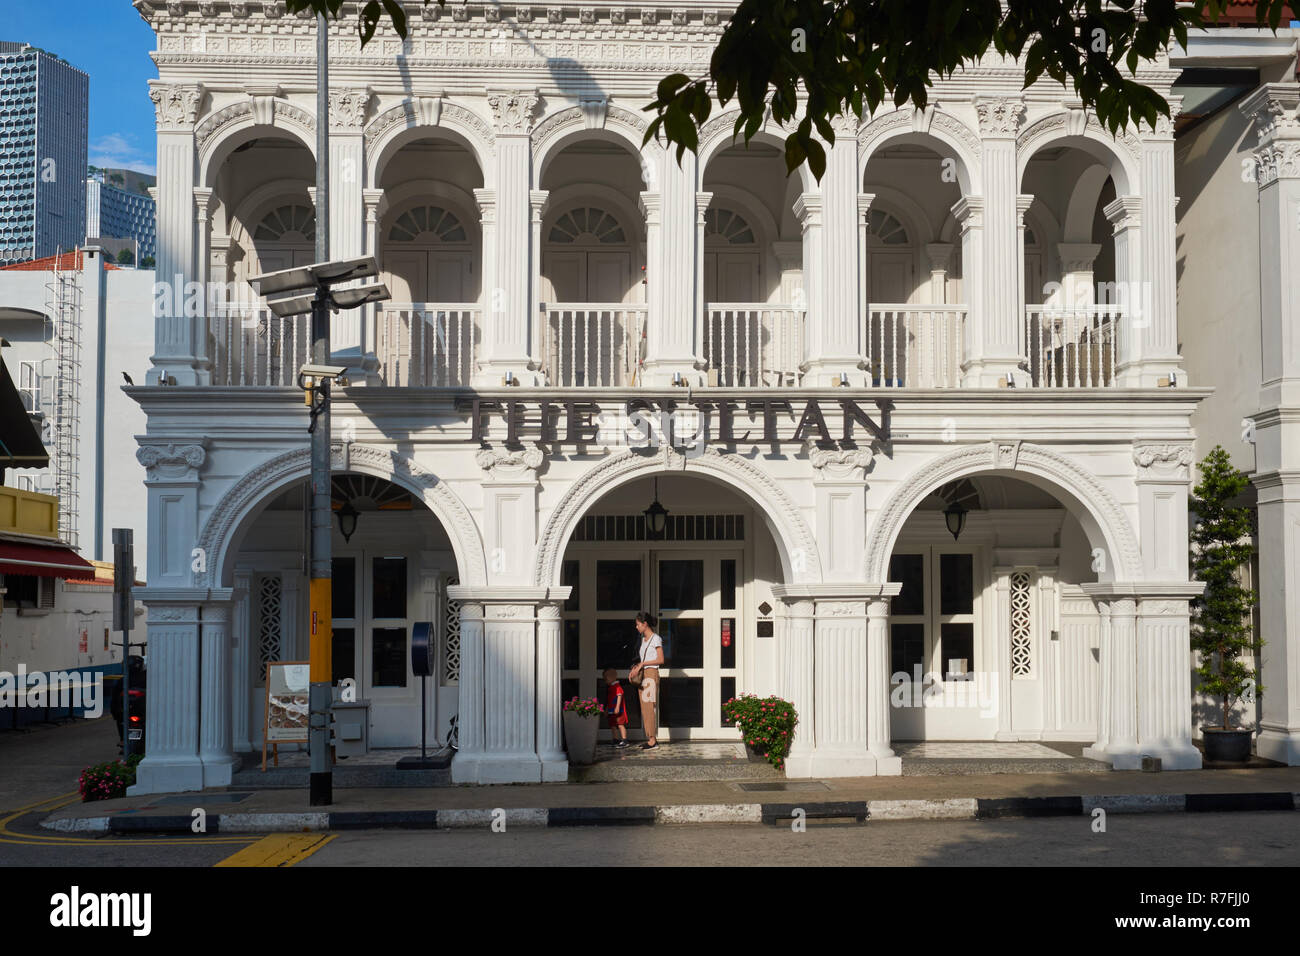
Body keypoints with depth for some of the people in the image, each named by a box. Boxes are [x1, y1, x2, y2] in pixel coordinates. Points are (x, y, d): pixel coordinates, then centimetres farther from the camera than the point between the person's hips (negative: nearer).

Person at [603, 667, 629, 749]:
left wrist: (617, 707, -25)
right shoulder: (609, 688, 17)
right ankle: (615, 741, 18)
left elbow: (619, 696, -19)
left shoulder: (617, 686, -11)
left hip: (618, 710, -10)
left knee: (620, 725, -10)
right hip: (611, 711, 10)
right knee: (612, 726, 11)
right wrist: (606, 709, 25)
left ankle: (624, 741, -9)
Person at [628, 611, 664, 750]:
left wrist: (642, 664, -15)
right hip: (642, 675, 8)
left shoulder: (656, 639, -7)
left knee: (649, 706, -11)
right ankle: (650, 738, 8)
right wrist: (634, 668, 5)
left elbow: (661, 660, -13)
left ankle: (653, 740, -10)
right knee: (644, 707, 5)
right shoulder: (643, 639, 17)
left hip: (651, 674, -8)